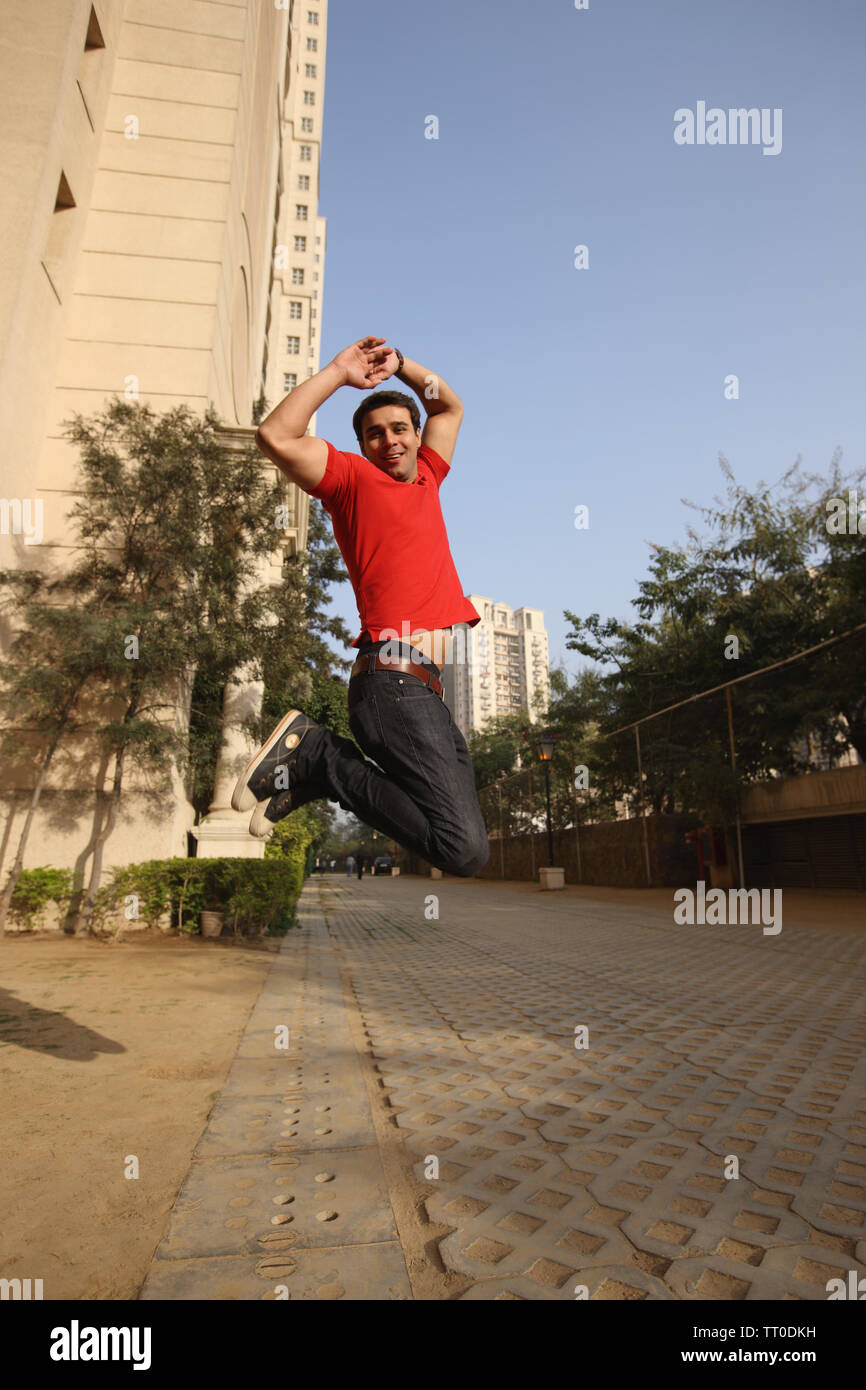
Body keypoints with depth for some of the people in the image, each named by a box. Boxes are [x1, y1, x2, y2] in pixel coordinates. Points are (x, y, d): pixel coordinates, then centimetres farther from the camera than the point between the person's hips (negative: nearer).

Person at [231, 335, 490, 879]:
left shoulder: (426, 478, 27)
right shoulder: (353, 476, 9)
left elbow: (450, 407, 40)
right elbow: (275, 436, -5)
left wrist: (399, 363, 25)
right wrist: (338, 374, 3)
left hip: (431, 689, 8)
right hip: (397, 679, -8)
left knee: (465, 842, 10)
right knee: (466, 849, -16)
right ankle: (315, 753, -8)